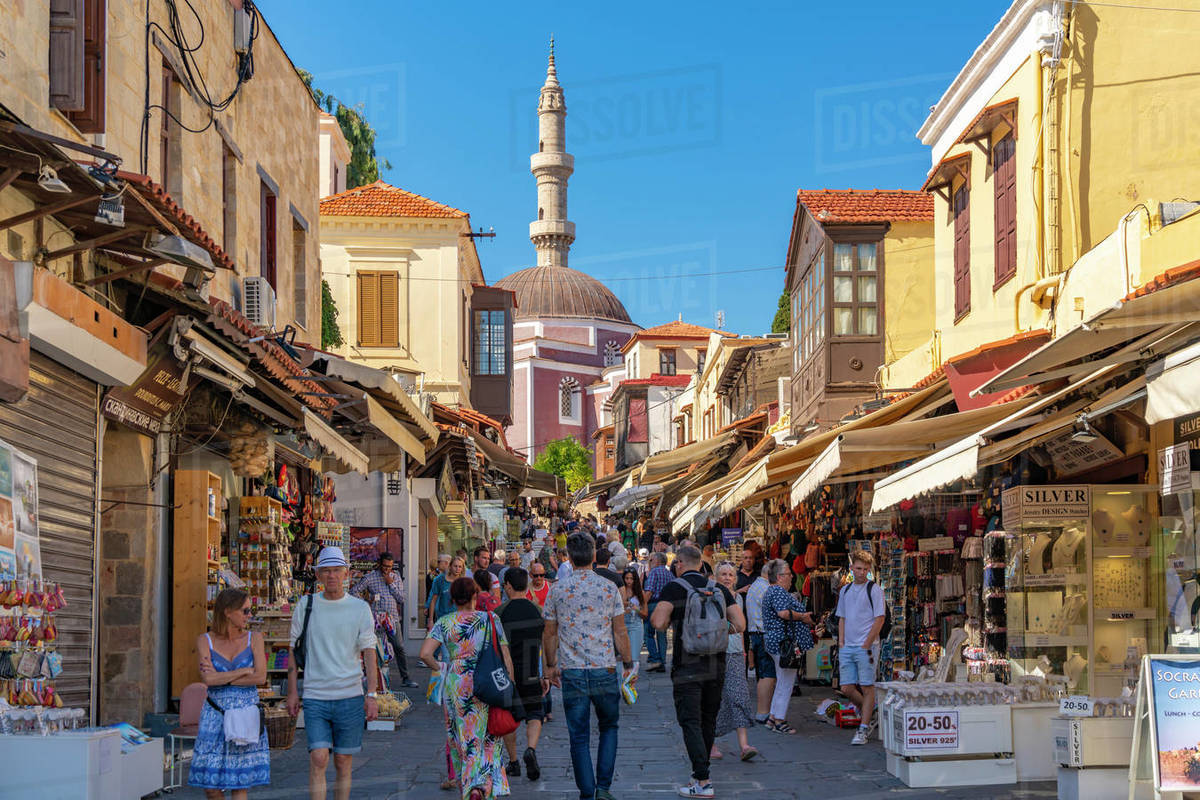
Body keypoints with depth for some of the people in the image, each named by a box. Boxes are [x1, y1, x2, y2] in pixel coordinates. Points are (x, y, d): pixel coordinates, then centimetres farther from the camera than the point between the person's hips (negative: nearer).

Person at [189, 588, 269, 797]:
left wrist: (222, 678, -9)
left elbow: (260, 677, -9)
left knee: (240, 783, -1)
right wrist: (244, 671, -9)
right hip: (216, 717, 0)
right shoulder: (205, 641, 1)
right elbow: (208, 679, -13)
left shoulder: (254, 639, 4)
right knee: (211, 787, -1)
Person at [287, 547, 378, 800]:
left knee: (343, 762, 5)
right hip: (315, 696, 0)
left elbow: (369, 653, 2)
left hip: (350, 696, 0)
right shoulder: (305, 606, 5)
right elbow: (293, 650, 11)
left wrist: (371, 695, -6)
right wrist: (292, 692, 5)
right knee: (318, 758, -12)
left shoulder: (360, 608, 3)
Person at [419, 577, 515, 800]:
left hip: (455, 685, 1)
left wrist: (439, 667, 7)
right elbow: (506, 658, -1)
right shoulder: (490, 620, -1)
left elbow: (425, 654, -12)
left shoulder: (444, 623, -1)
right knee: (486, 739, 6)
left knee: (460, 737, 16)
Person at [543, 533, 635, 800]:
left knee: (578, 736, 6)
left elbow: (549, 633, 5)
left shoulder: (557, 590, -1)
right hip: (604, 670, 0)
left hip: (571, 672, 0)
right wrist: (628, 663, 11)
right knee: (609, 727, 16)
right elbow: (620, 632, 0)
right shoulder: (608, 588, -3)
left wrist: (551, 665, 18)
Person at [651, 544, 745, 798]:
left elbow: (658, 623, -18)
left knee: (690, 722, -4)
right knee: (708, 720, 16)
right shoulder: (719, 589, 8)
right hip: (716, 666, 5)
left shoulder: (673, 588, -6)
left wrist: (656, 614, 5)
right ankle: (700, 771, 27)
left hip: (687, 668, -5)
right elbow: (740, 625, 3)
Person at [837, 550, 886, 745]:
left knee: (867, 688, -3)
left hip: (866, 647, -5)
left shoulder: (874, 590, -3)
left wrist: (866, 645, -11)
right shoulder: (845, 590, 15)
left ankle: (863, 729, 0)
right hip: (847, 647, 6)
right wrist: (841, 643, 8)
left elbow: (879, 619, -7)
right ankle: (866, 713, 27)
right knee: (847, 688, 3)